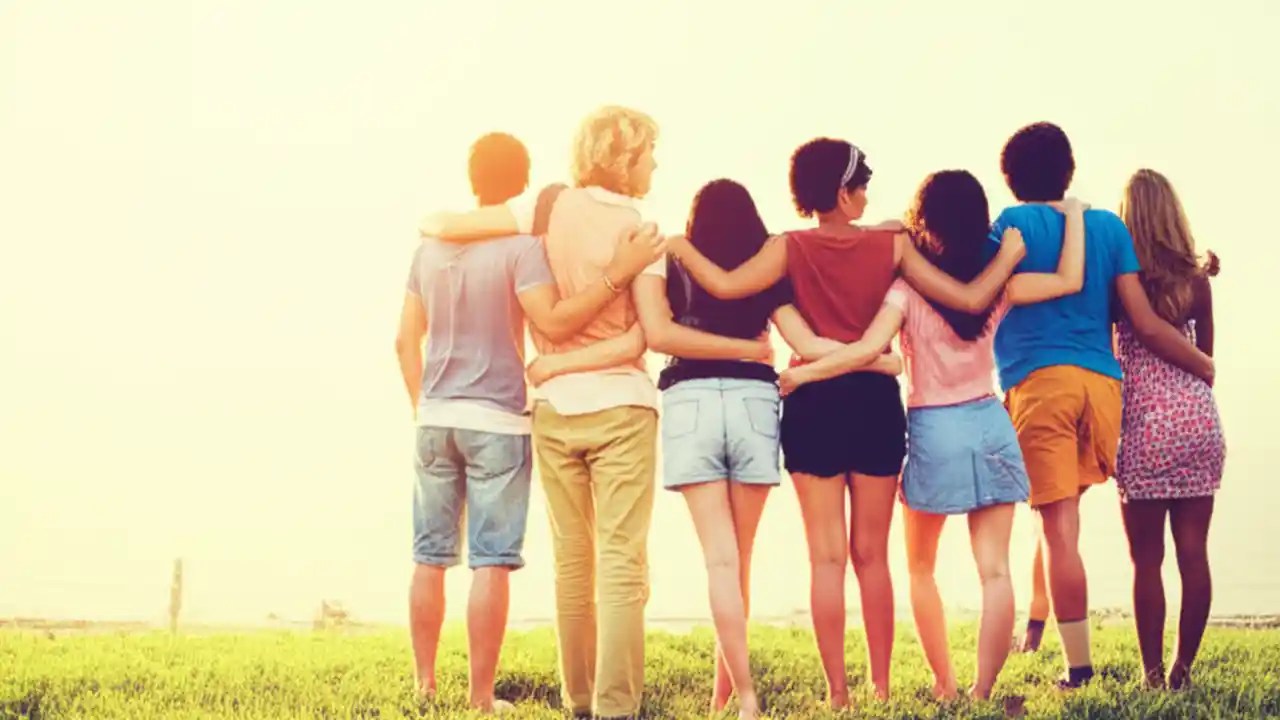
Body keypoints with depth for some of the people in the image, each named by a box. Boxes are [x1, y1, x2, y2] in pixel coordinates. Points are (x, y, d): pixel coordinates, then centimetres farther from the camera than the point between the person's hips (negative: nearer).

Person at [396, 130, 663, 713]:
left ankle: (425, 686, 17)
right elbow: (553, 321, -21)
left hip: (435, 418, 5)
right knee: (490, 563, -2)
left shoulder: (432, 245, 9)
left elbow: (406, 340, 10)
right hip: (497, 421, -5)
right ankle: (481, 698, 0)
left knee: (430, 558, 10)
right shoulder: (521, 244, -8)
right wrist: (619, 272, -21)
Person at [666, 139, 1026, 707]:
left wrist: (679, 247, -2)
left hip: (814, 403, -1)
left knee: (827, 557, 3)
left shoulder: (791, 249, -4)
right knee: (872, 555, 11)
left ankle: (837, 693, 2)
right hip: (875, 400, 1)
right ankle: (881, 687, 14)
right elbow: (970, 299, 0)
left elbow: (726, 286, -18)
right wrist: (1009, 254, 16)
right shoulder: (891, 244, -1)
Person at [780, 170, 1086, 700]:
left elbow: (870, 348, -22)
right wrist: (1073, 214, 16)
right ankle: (982, 693, -4)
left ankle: (945, 688, 14)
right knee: (995, 570, 1)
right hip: (991, 426, 3)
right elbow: (1070, 281, 6)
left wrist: (801, 373, -16)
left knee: (921, 569, 15)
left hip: (934, 432, -3)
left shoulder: (910, 287, -9)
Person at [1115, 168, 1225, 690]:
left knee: (1147, 559, 2)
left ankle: (1153, 675, 3)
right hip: (1198, 418, 3)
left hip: (1145, 423, -3)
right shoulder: (1196, 279, 4)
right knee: (1193, 553, 6)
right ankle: (1183, 669, 11)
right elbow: (1206, 358, 14)